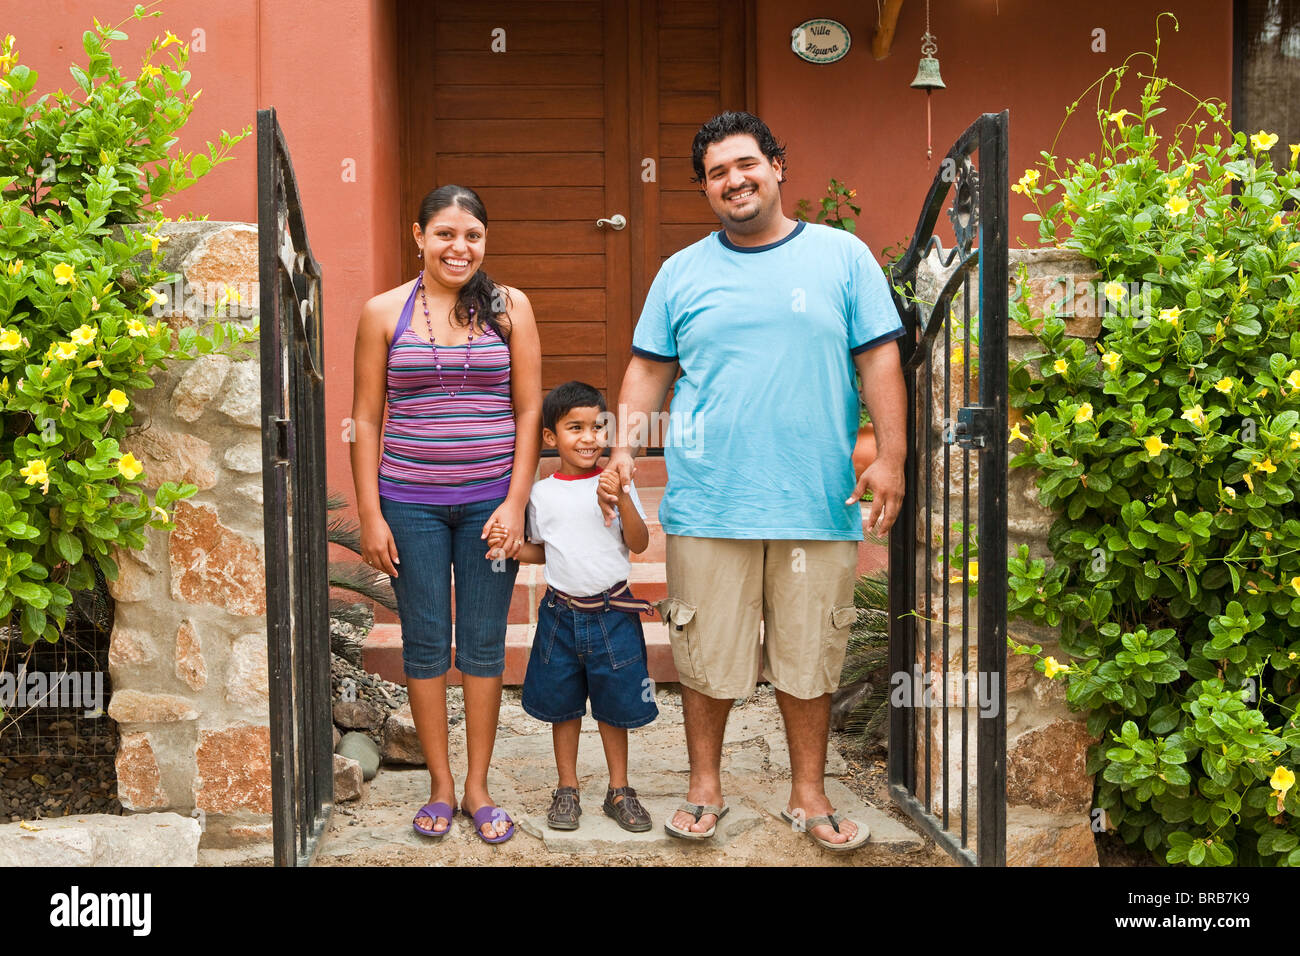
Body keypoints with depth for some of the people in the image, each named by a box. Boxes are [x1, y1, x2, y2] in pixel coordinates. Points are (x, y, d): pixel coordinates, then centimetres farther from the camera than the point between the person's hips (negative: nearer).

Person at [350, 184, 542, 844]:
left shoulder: (509, 308, 3)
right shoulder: (384, 312, 2)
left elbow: (529, 411, 2)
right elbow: (365, 419, 3)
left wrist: (516, 502, -6)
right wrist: (370, 514, -2)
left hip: (490, 501, 0)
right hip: (410, 503, 0)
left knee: (484, 642, 7)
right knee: (424, 641, 6)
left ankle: (478, 788, 20)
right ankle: (440, 786, 21)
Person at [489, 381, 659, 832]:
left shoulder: (615, 484, -2)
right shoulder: (542, 493, 3)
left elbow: (639, 544, -7)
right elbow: (543, 551, 13)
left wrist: (622, 498, -20)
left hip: (612, 613, -1)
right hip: (561, 612, 2)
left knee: (614, 704, 8)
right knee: (562, 705, 11)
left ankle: (619, 791, 24)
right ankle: (567, 790, 26)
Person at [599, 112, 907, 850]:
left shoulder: (842, 256, 6)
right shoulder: (682, 272, 9)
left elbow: (880, 358, 3)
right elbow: (649, 370, 11)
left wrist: (890, 456, -5)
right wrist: (623, 450, -1)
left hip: (817, 504, 0)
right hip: (707, 504, 1)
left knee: (811, 658, 8)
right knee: (706, 656, 7)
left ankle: (809, 795, 25)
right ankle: (706, 788, 26)